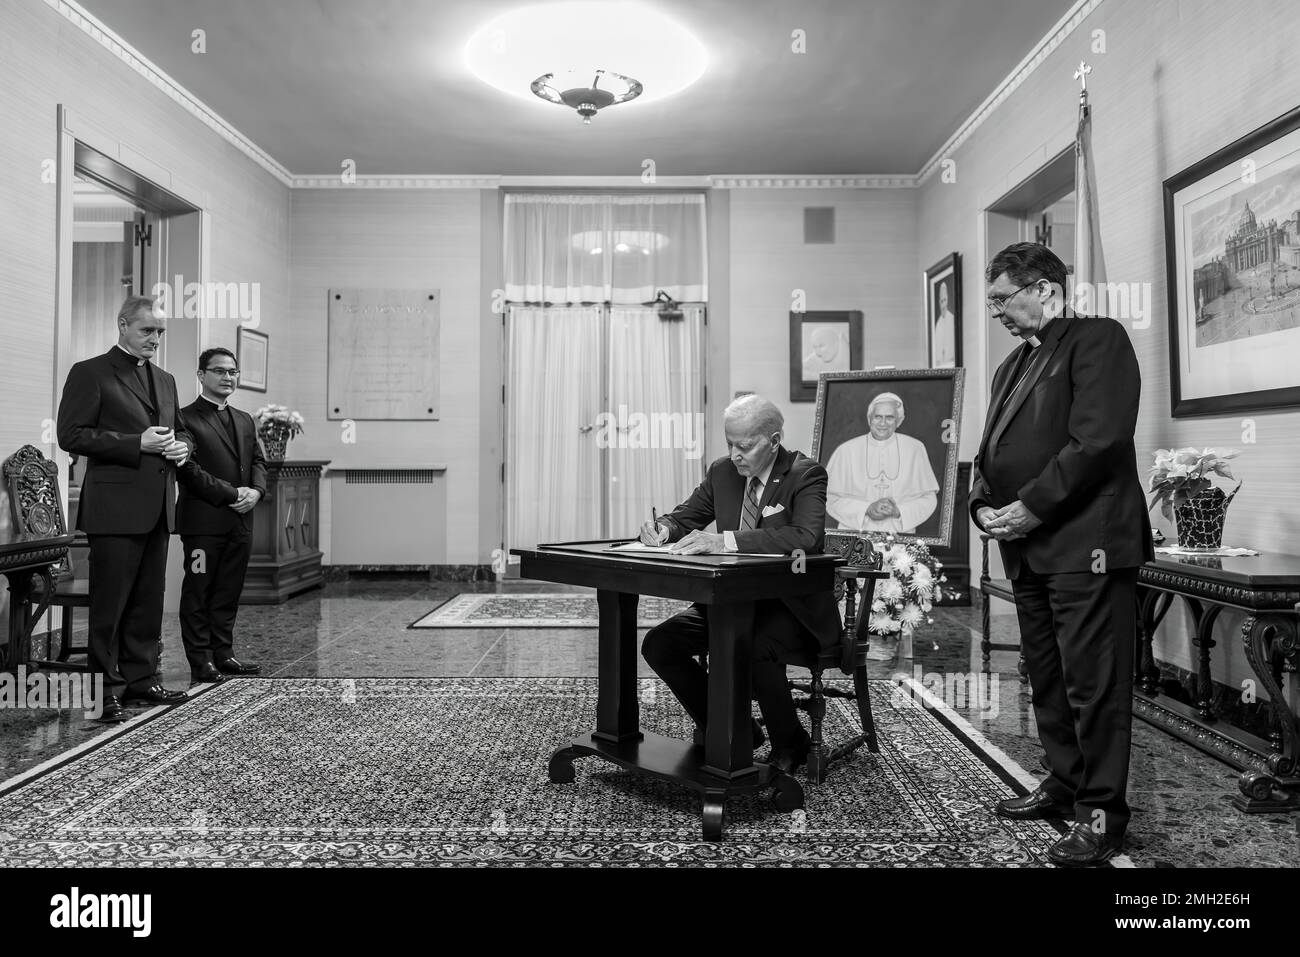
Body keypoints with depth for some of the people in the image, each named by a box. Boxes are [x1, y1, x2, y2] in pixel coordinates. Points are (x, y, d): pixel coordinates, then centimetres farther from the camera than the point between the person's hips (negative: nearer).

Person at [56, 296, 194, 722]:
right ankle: (107, 688, 10)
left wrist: (181, 446, 3)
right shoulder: (89, 373, -3)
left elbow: (181, 429, 27)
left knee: (148, 602, 13)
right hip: (115, 507, -7)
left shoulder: (165, 380, 18)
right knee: (109, 603, 1)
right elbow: (71, 436, -10)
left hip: (158, 507, 7)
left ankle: (142, 677, 23)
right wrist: (137, 443, -18)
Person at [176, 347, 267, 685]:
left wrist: (255, 491, -3)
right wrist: (231, 494, -15)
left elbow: (258, 461, 17)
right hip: (204, 520, -6)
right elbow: (189, 469, -13)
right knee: (198, 593, 2)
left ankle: (223, 654, 20)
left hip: (240, 521, 7)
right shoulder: (186, 418, -5)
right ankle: (200, 662, 9)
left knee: (229, 593, 11)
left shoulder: (245, 420, 19)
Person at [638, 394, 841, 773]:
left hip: (791, 605, -6)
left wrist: (725, 540, -39)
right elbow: (686, 516, 14)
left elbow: (804, 536, -31)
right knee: (658, 645, -9)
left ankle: (790, 745, -4)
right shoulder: (722, 471, 5)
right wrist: (663, 529, -12)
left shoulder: (806, 475, -13)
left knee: (755, 650, -36)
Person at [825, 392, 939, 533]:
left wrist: (898, 511, -7)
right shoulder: (846, 451, 2)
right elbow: (830, 498, 1)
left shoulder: (915, 449, 6)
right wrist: (867, 509, -10)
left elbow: (928, 498, 8)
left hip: (900, 535, 0)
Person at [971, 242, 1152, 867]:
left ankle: (1102, 812, 12)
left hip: (1084, 543, -8)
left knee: (1093, 684, -1)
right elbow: (991, 450, 20)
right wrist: (983, 504, 2)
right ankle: (1065, 785, 31)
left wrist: (1031, 507, -16)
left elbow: (1099, 439, -17)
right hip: (1028, 549, 8)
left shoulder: (1098, 340, -4)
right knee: (1046, 678, 16)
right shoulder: (1013, 365, 20)